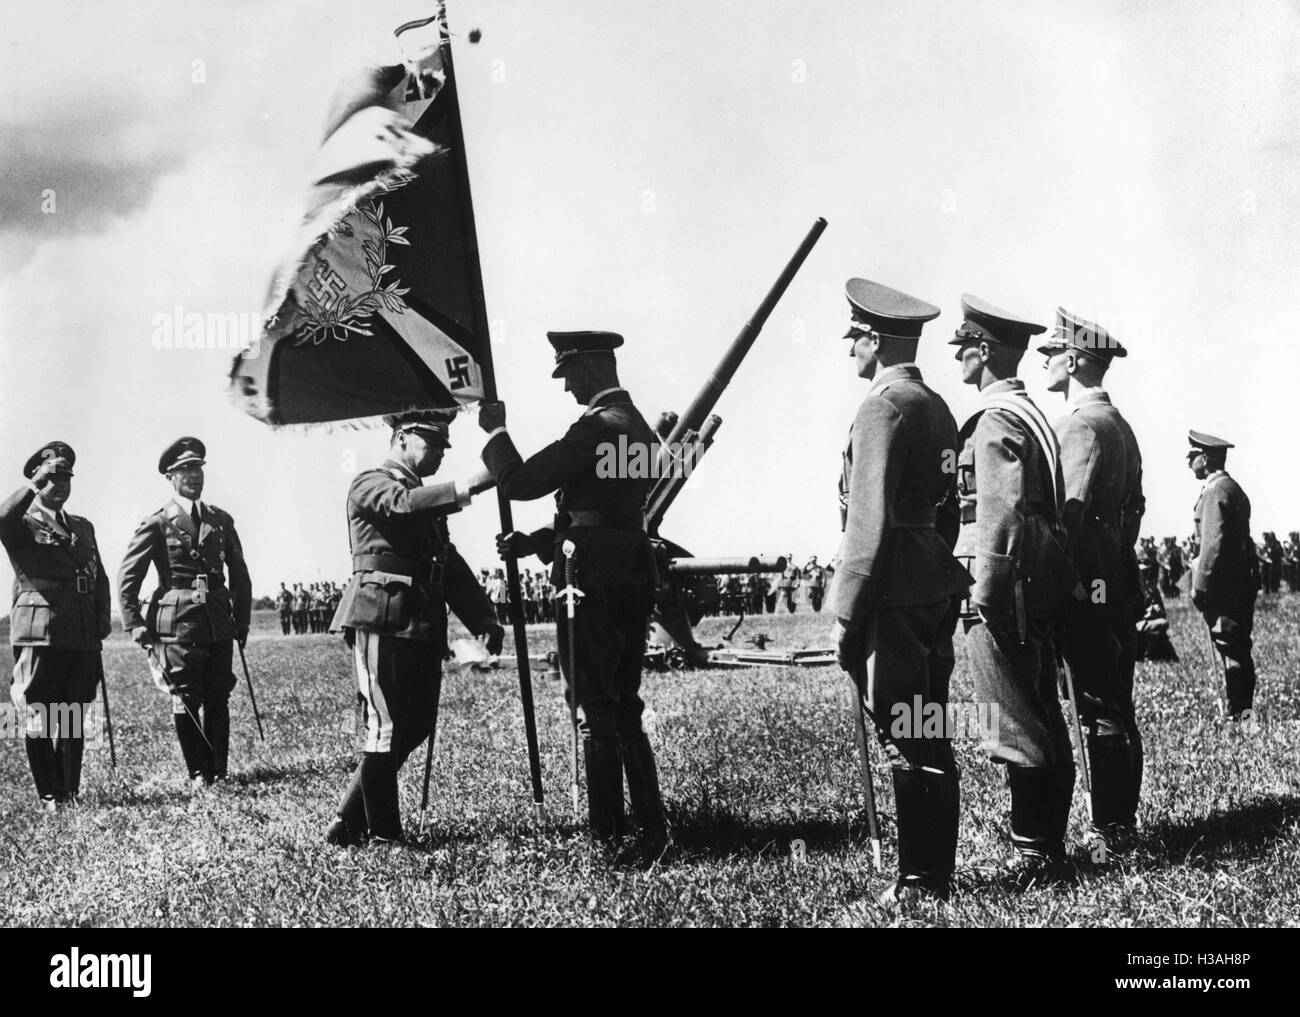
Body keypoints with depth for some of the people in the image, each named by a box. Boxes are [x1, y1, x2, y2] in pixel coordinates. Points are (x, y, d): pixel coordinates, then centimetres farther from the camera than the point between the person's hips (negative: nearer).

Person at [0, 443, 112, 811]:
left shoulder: (83, 527, 22)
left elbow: (100, 577, 25)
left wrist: (103, 615, 11)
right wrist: (33, 485, -18)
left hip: (83, 638, 5)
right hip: (40, 632, -5)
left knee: (74, 721, 8)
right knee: (39, 720, -2)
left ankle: (70, 793, 14)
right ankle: (48, 797, 4)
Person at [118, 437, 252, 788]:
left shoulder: (221, 520, 13)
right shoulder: (156, 523, 0)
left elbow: (239, 575, 20)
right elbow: (127, 580, 0)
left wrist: (242, 620, 14)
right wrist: (135, 625, -5)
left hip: (219, 623, 4)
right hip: (178, 623, -4)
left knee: (218, 699, 4)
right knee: (186, 700, -3)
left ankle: (218, 772, 12)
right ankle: (197, 775, 6)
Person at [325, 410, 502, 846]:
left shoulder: (427, 497, 25)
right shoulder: (370, 484, 0)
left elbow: (451, 564, 21)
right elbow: (404, 504, -24)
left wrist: (482, 618, 8)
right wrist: (469, 485, -34)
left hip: (423, 628, 9)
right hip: (383, 622, -9)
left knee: (415, 727, 7)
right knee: (388, 730, -8)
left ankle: (349, 824, 17)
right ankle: (383, 836, 1)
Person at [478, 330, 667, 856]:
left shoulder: (596, 425, -15)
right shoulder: (638, 426, 15)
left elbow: (520, 482, -16)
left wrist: (496, 431, 1)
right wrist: (535, 540, 16)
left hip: (595, 580, -9)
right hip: (634, 575, 9)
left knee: (596, 712, -3)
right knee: (625, 708, 16)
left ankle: (609, 838, 1)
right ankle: (651, 828, 20)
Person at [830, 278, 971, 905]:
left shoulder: (884, 407, -12)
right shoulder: (937, 407, 16)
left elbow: (871, 522, -18)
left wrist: (847, 614, -16)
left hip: (894, 595, -9)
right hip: (939, 589, 9)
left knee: (906, 742, -4)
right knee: (930, 737, 13)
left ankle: (920, 879, 1)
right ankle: (938, 869, 21)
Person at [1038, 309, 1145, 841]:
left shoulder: (1079, 424, -13)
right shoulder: (1119, 423, 18)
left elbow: (1070, 511, -21)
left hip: (1087, 586, -10)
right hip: (1121, 587, 10)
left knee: (1100, 713, -6)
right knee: (1119, 707, 13)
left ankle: (1109, 829, -2)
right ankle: (1123, 819, 19)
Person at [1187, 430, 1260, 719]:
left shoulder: (1215, 492, -13)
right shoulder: (1234, 488, 18)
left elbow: (1212, 543, -20)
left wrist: (1199, 585, -18)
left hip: (1224, 585, -10)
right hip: (1242, 582, 10)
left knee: (1231, 652, -8)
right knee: (1240, 652, 13)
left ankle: (1237, 713, -7)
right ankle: (1244, 711, 17)